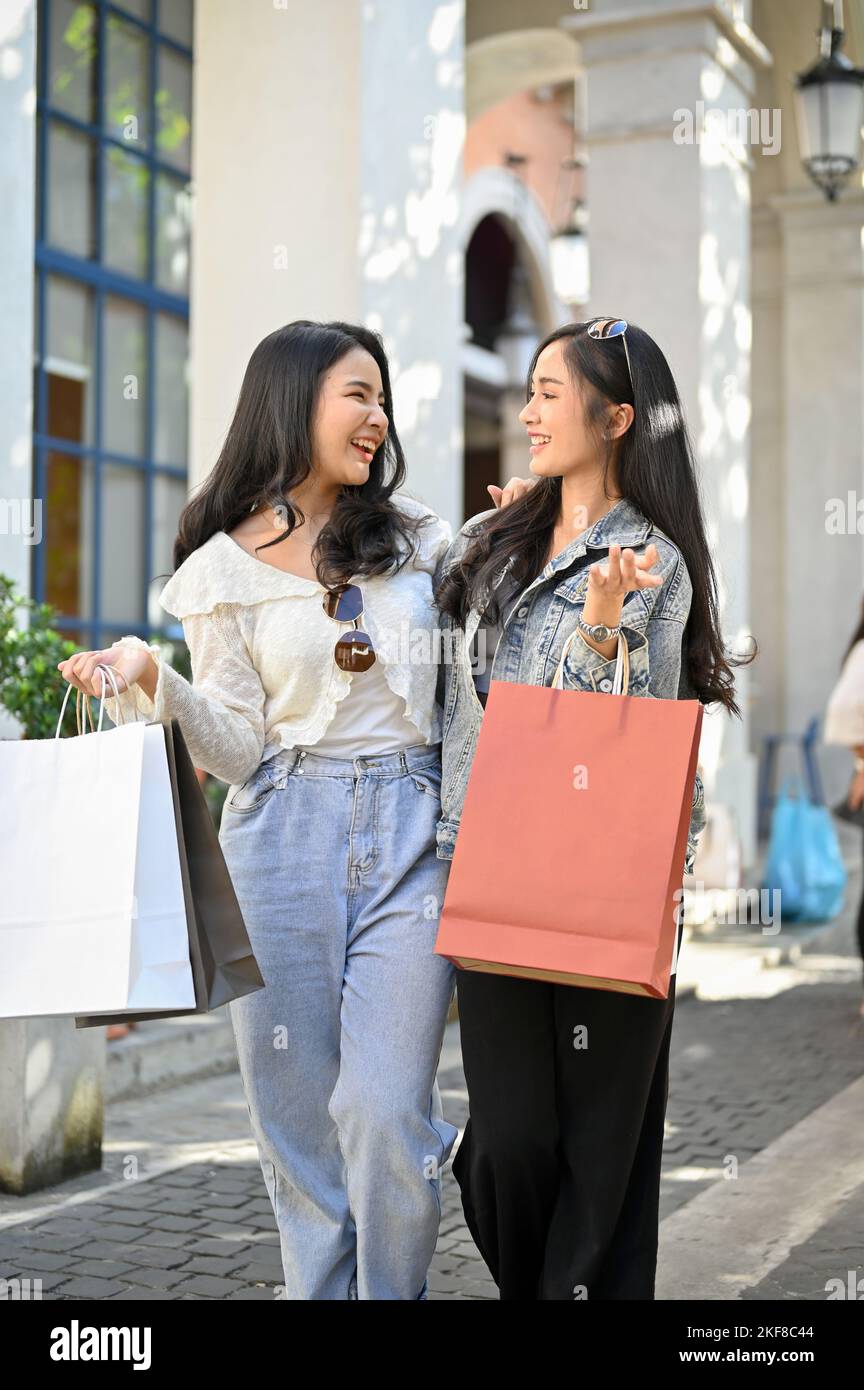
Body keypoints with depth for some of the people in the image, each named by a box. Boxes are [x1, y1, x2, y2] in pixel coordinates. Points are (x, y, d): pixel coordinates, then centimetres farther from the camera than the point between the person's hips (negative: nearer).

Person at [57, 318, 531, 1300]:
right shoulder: (223, 567, 5)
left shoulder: (415, 535, 11)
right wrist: (152, 680, -14)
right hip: (284, 837, 0)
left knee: (384, 1114, -7)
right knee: (298, 1118, 5)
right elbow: (239, 747, 2)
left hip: (412, 833, 1)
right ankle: (318, 1291, 24)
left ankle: (393, 1293, 14)